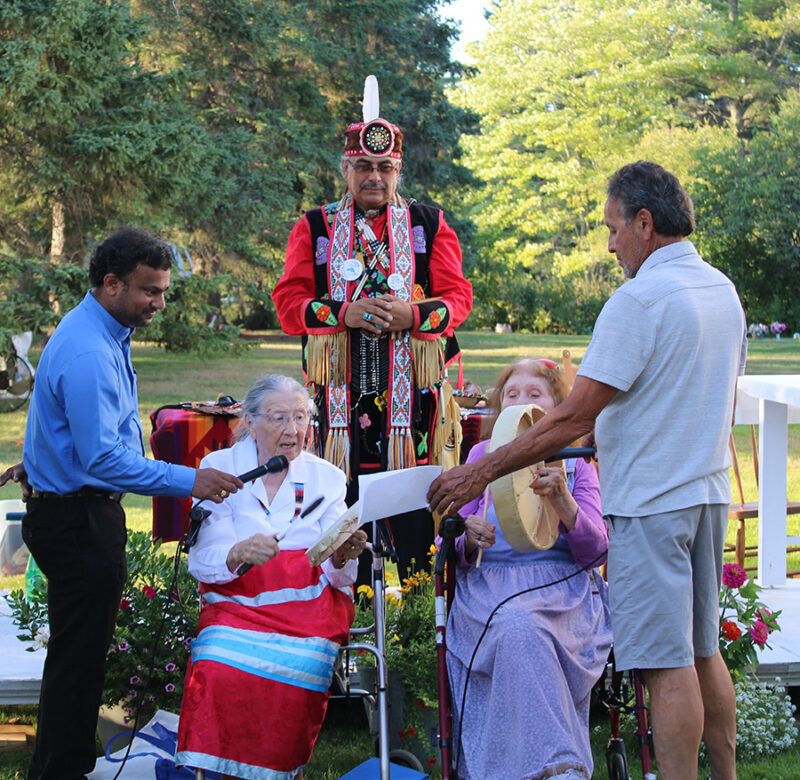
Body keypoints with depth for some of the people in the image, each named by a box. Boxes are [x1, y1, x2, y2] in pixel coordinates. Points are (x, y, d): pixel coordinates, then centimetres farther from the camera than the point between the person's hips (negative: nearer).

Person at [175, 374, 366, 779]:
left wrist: (342, 558, -20)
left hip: (308, 604, 1)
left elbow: (338, 577, 4)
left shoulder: (326, 478, 10)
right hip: (236, 604, 0)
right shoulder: (220, 469, 5)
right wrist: (238, 555, -27)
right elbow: (201, 560, -5)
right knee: (219, 674, -31)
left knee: (295, 674, -31)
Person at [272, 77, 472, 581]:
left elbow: (458, 297, 5)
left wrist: (413, 314, -15)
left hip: (411, 388, 0)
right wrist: (345, 313, -15)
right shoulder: (314, 229, 10)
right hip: (342, 388, 0)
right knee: (344, 494, 0)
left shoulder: (429, 225, 10)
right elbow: (289, 303, 3)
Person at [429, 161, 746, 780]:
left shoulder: (640, 300, -17)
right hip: (709, 492, 9)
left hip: (650, 502, -9)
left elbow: (573, 419, -19)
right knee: (704, 651, 16)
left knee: (667, 664, -5)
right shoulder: (724, 291, 10)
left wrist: (480, 474, -14)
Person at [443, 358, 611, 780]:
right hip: (488, 585, 1)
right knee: (518, 627, -35)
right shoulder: (483, 455, 17)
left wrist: (562, 499, -17)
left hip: (562, 586, 0)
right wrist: (470, 539, -12)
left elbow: (595, 551, 1)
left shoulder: (576, 464, 15)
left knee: (524, 623, -36)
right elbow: (453, 547, 13)